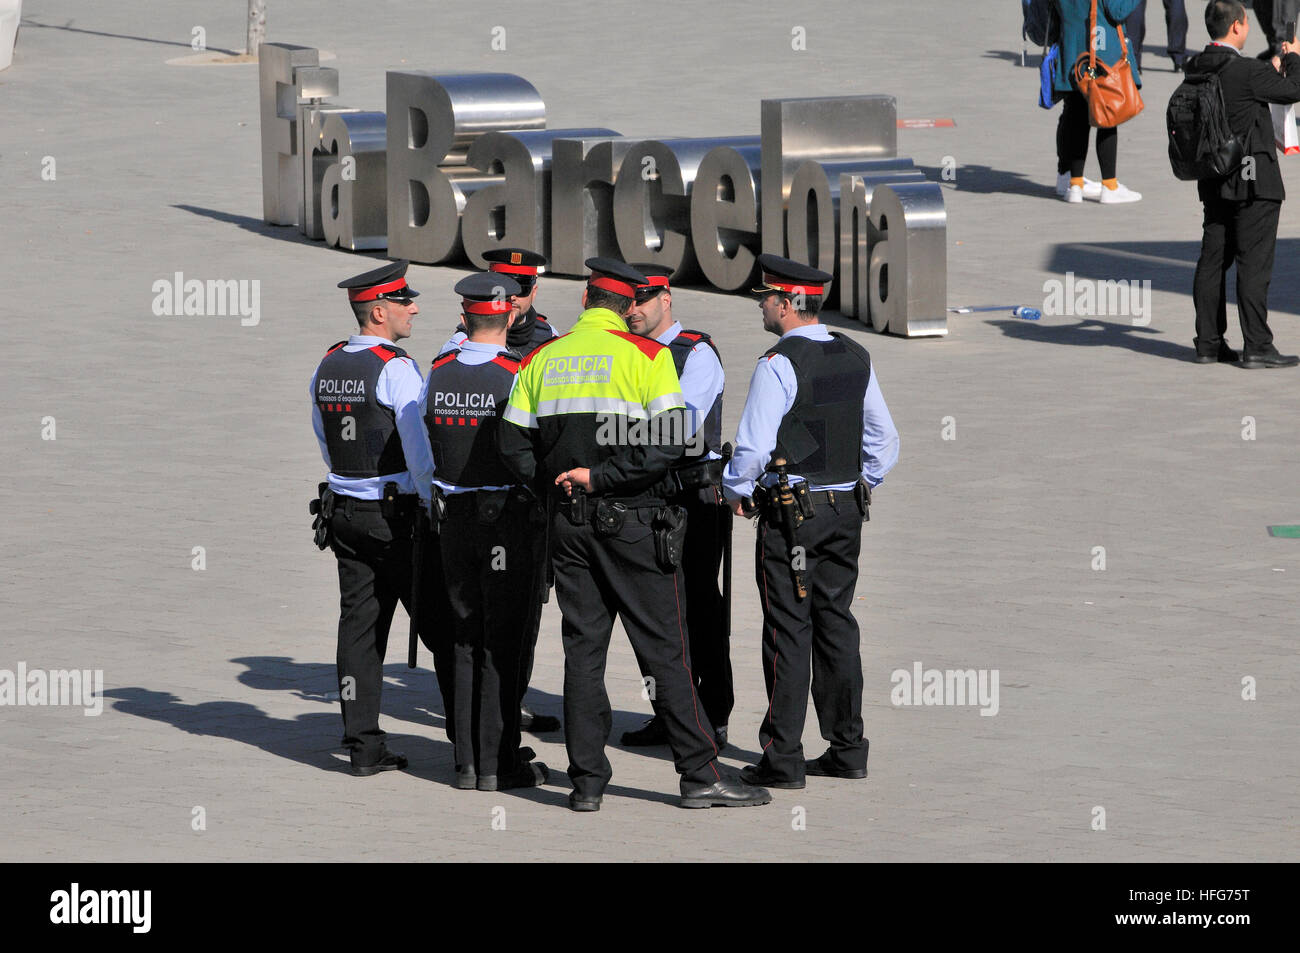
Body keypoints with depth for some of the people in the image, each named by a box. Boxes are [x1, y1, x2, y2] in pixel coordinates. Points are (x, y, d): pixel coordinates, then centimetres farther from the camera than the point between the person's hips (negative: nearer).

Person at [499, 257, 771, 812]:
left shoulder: (542, 361, 7)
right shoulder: (647, 355, -6)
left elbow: (514, 449, 6)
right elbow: (668, 444, -16)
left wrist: (559, 480, 11)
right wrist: (600, 475, -12)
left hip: (570, 523, 4)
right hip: (633, 520, -4)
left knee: (582, 650, 7)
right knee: (663, 649, -1)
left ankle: (586, 782, 6)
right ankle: (700, 774, 0)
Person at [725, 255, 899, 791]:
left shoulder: (778, 364, -15)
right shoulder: (855, 359, 7)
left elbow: (754, 446, -18)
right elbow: (884, 440, 12)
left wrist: (734, 489, -1)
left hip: (789, 511, -7)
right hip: (846, 510, 7)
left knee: (788, 632, -4)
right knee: (836, 623, 12)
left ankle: (783, 760, -2)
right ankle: (847, 749, 14)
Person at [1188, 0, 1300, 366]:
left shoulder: (1195, 70, 3)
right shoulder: (1247, 72, -19)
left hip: (1214, 182, 7)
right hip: (1253, 183, -7)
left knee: (1213, 260, 11)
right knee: (1253, 262, -4)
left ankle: (1208, 342, 14)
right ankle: (1256, 346, -4)